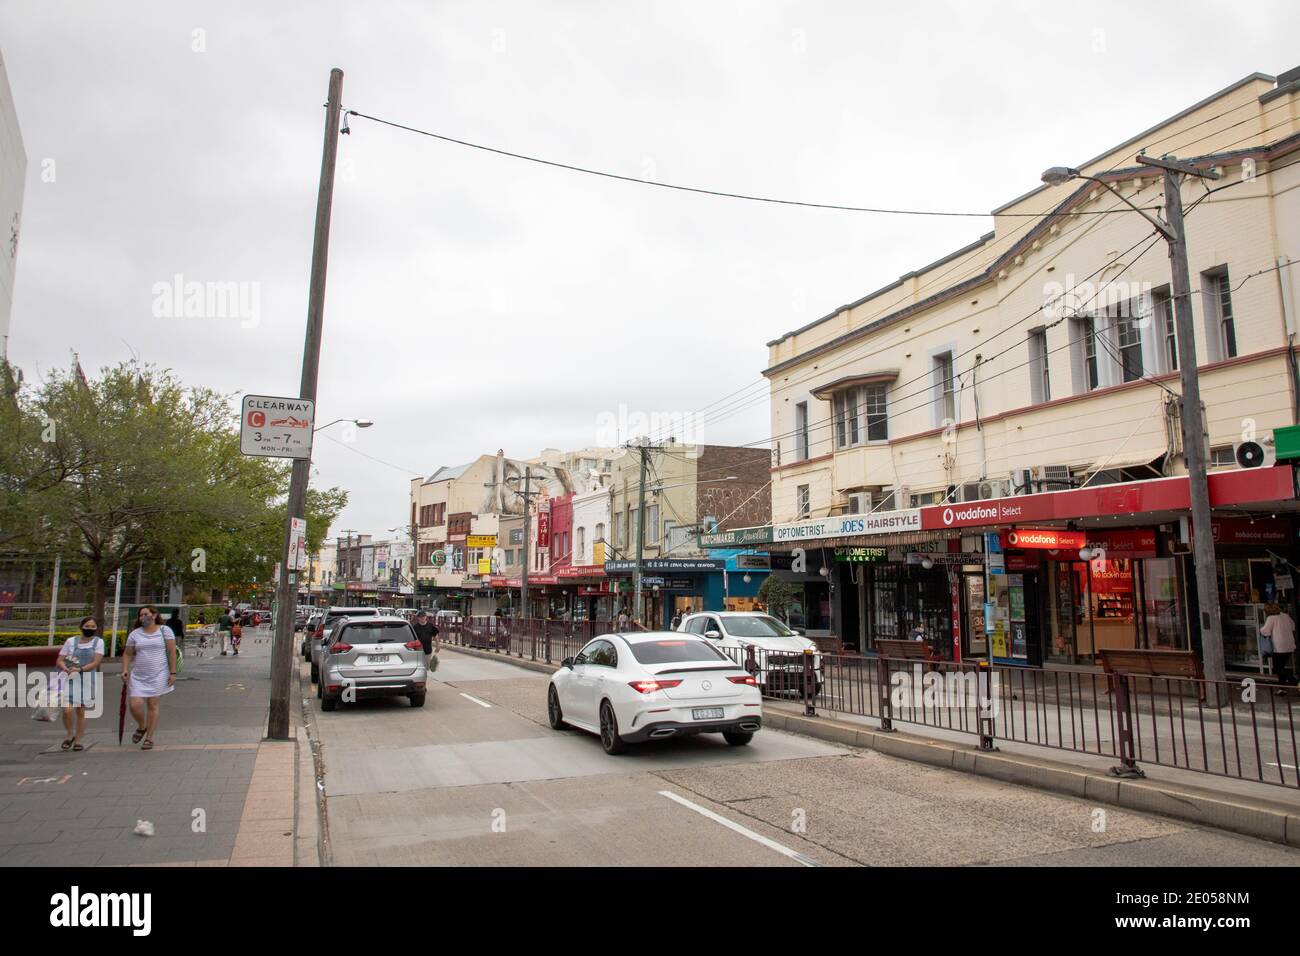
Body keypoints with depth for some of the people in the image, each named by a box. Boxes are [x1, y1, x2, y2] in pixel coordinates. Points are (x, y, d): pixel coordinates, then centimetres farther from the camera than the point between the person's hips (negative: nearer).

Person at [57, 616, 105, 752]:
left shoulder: (98, 642, 1)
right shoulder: (71, 641, 4)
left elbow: (96, 662, -8)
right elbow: (60, 660, 3)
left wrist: (80, 669, -23)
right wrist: (67, 669, -17)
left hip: (87, 680, 0)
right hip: (69, 679, 0)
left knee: (81, 711, 6)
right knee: (67, 710, -13)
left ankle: (78, 740, 21)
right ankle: (70, 735, 13)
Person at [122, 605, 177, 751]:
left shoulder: (165, 630, -1)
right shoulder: (135, 634, 8)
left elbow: (172, 652, -3)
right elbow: (127, 654, 12)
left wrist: (173, 673, -8)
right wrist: (125, 670, -4)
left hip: (158, 675, -3)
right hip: (138, 676, 3)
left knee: (152, 706, 0)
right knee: (135, 705, -6)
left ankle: (149, 738, 11)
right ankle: (141, 727, 25)